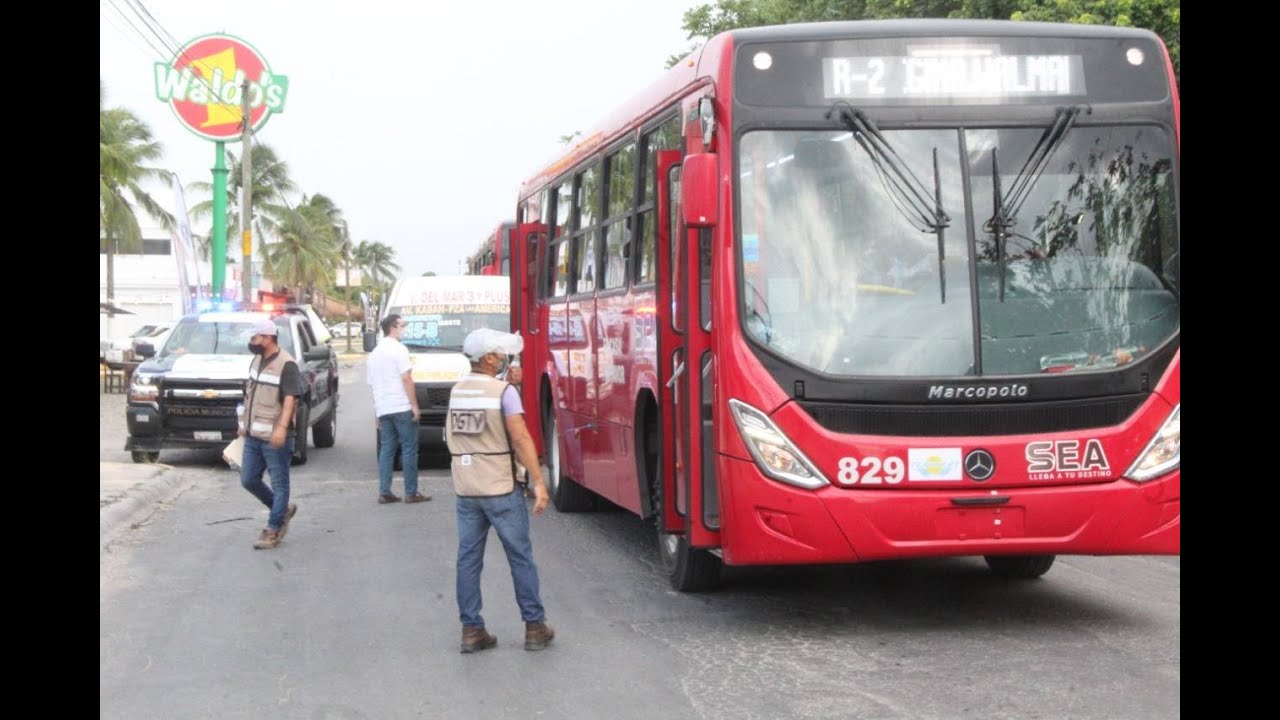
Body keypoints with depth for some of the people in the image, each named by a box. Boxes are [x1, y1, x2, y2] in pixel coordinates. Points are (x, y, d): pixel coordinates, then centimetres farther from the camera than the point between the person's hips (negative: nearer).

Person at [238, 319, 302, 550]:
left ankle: (273, 530, 5)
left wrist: (282, 427, -30)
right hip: (253, 435, 9)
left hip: (274, 438, -9)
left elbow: (290, 399, -20)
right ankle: (283, 509, 28)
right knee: (248, 480, 10)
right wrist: (244, 422, 23)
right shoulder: (257, 361, 14)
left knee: (279, 484, 0)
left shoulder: (286, 365, -13)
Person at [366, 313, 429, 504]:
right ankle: (411, 493, -1)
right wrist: (415, 406, -12)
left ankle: (384, 492, 4)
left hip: (382, 409, 7)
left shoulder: (373, 354, 19)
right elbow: (406, 379, -13)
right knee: (409, 449, -2)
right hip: (402, 408, -7)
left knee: (386, 449, 9)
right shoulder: (398, 349, -7)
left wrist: (377, 413, 23)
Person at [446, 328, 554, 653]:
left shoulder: (456, 392, 7)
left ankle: (471, 630, 9)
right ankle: (534, 627, 10)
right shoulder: (504, 392, -12)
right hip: (501, 489, -5)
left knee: (468, 559, 8)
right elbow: (521, 439, -16)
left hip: (465, 489, 5)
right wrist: (538, 482, -15)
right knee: (520, 558, 5)